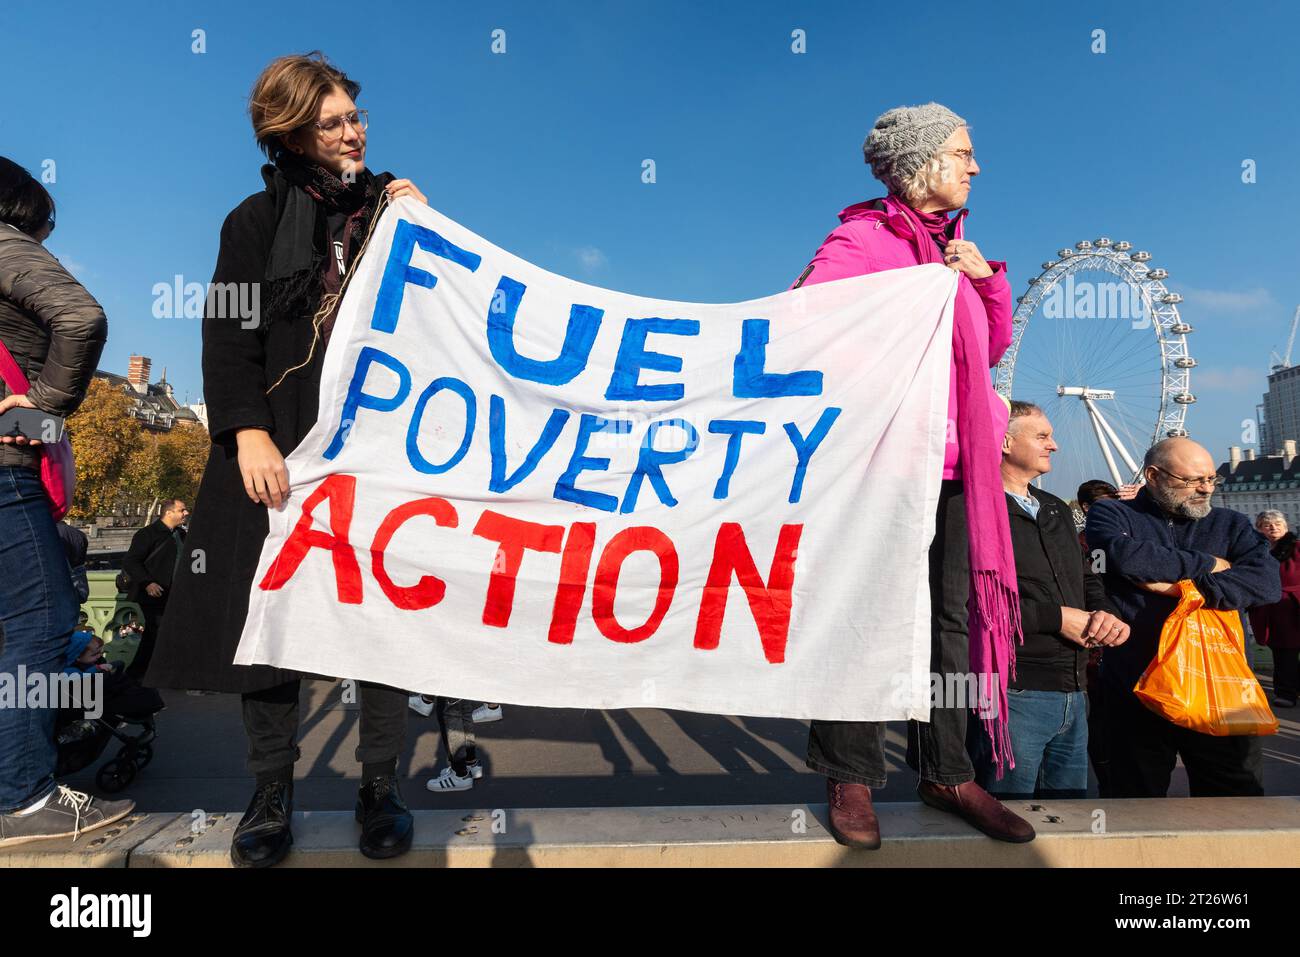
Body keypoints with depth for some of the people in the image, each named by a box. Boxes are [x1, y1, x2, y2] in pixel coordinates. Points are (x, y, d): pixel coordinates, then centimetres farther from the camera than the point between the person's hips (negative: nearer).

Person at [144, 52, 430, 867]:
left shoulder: (391, 205, 15)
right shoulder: (260, 220, 9)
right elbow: (228, 335, 0)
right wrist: (248, 433, -13)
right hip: (285, 447, 0)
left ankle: (382, 786, 15)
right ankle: (272, 793, 17)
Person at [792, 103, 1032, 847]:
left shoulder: (952, 245, 20)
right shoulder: (864, 237, -3)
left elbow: (993, 348, 21)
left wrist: (987, 278, 7)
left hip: (952, 466, 8)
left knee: (953, 616, 8)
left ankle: (948, 772, 20)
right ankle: (851, 779, 11)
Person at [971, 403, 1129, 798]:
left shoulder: (1057, 510, 20)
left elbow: (1086, 580, 23)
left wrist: (1104, 613, -1)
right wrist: (1057, 617, -16)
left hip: (1073, 695, 9)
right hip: (1014, 694, -8)